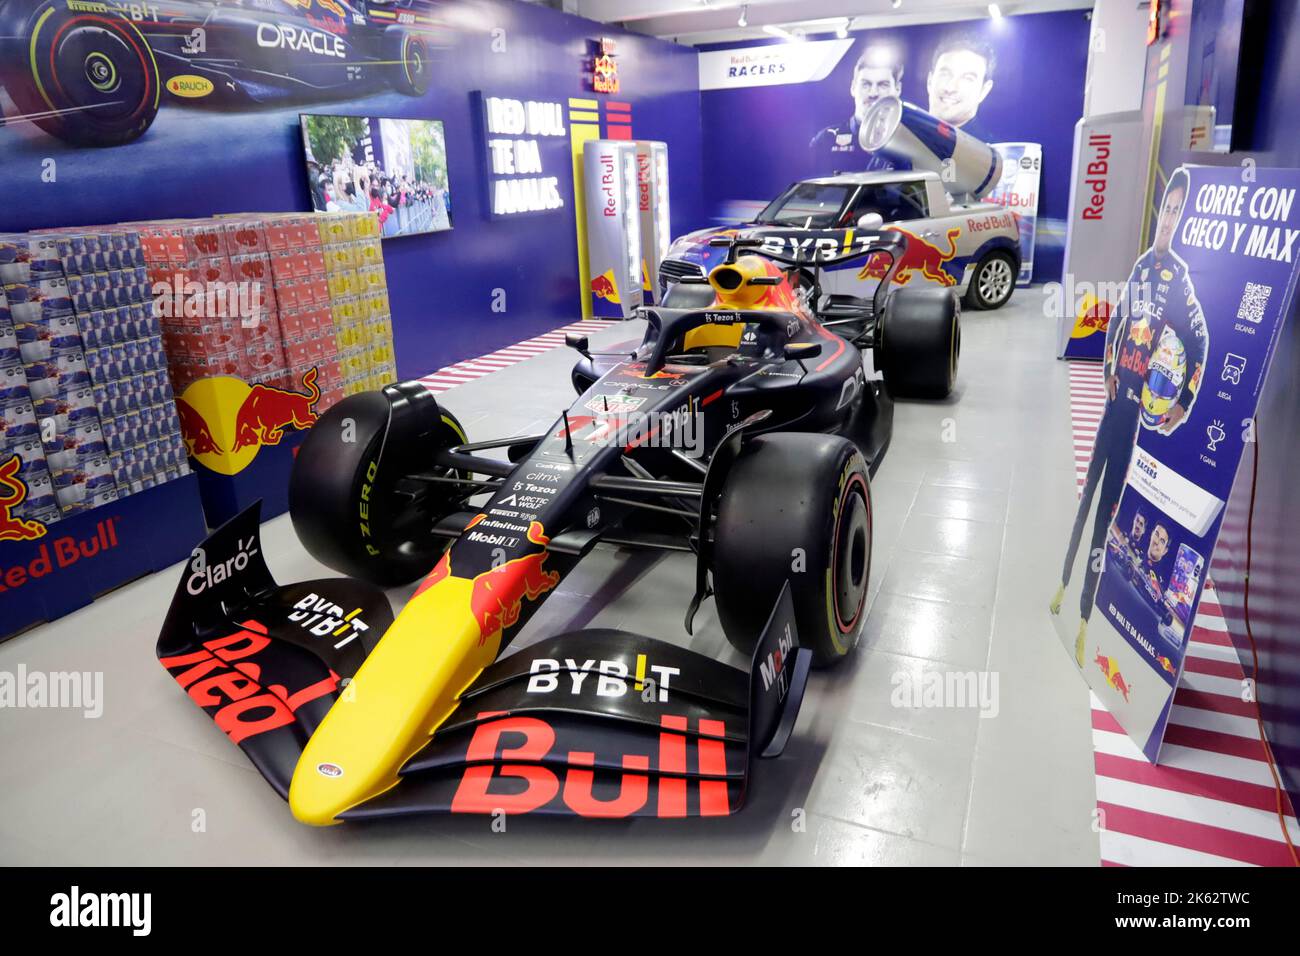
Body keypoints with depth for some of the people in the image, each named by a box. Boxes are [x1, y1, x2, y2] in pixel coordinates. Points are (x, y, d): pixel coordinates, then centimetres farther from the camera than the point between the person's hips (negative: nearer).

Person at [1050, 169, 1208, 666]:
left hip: (1140, 401, -6)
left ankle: (1085, 616, 5)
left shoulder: (1180, 275, -10)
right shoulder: (1140, 265, 10)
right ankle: (1064, 584, 26)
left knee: (1107, 504, -4)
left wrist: (1183, 404, -15)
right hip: (1115, 392, 6)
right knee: (1088, 489, 12)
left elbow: (1201, 342, -12)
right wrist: (1108, 368, 12)